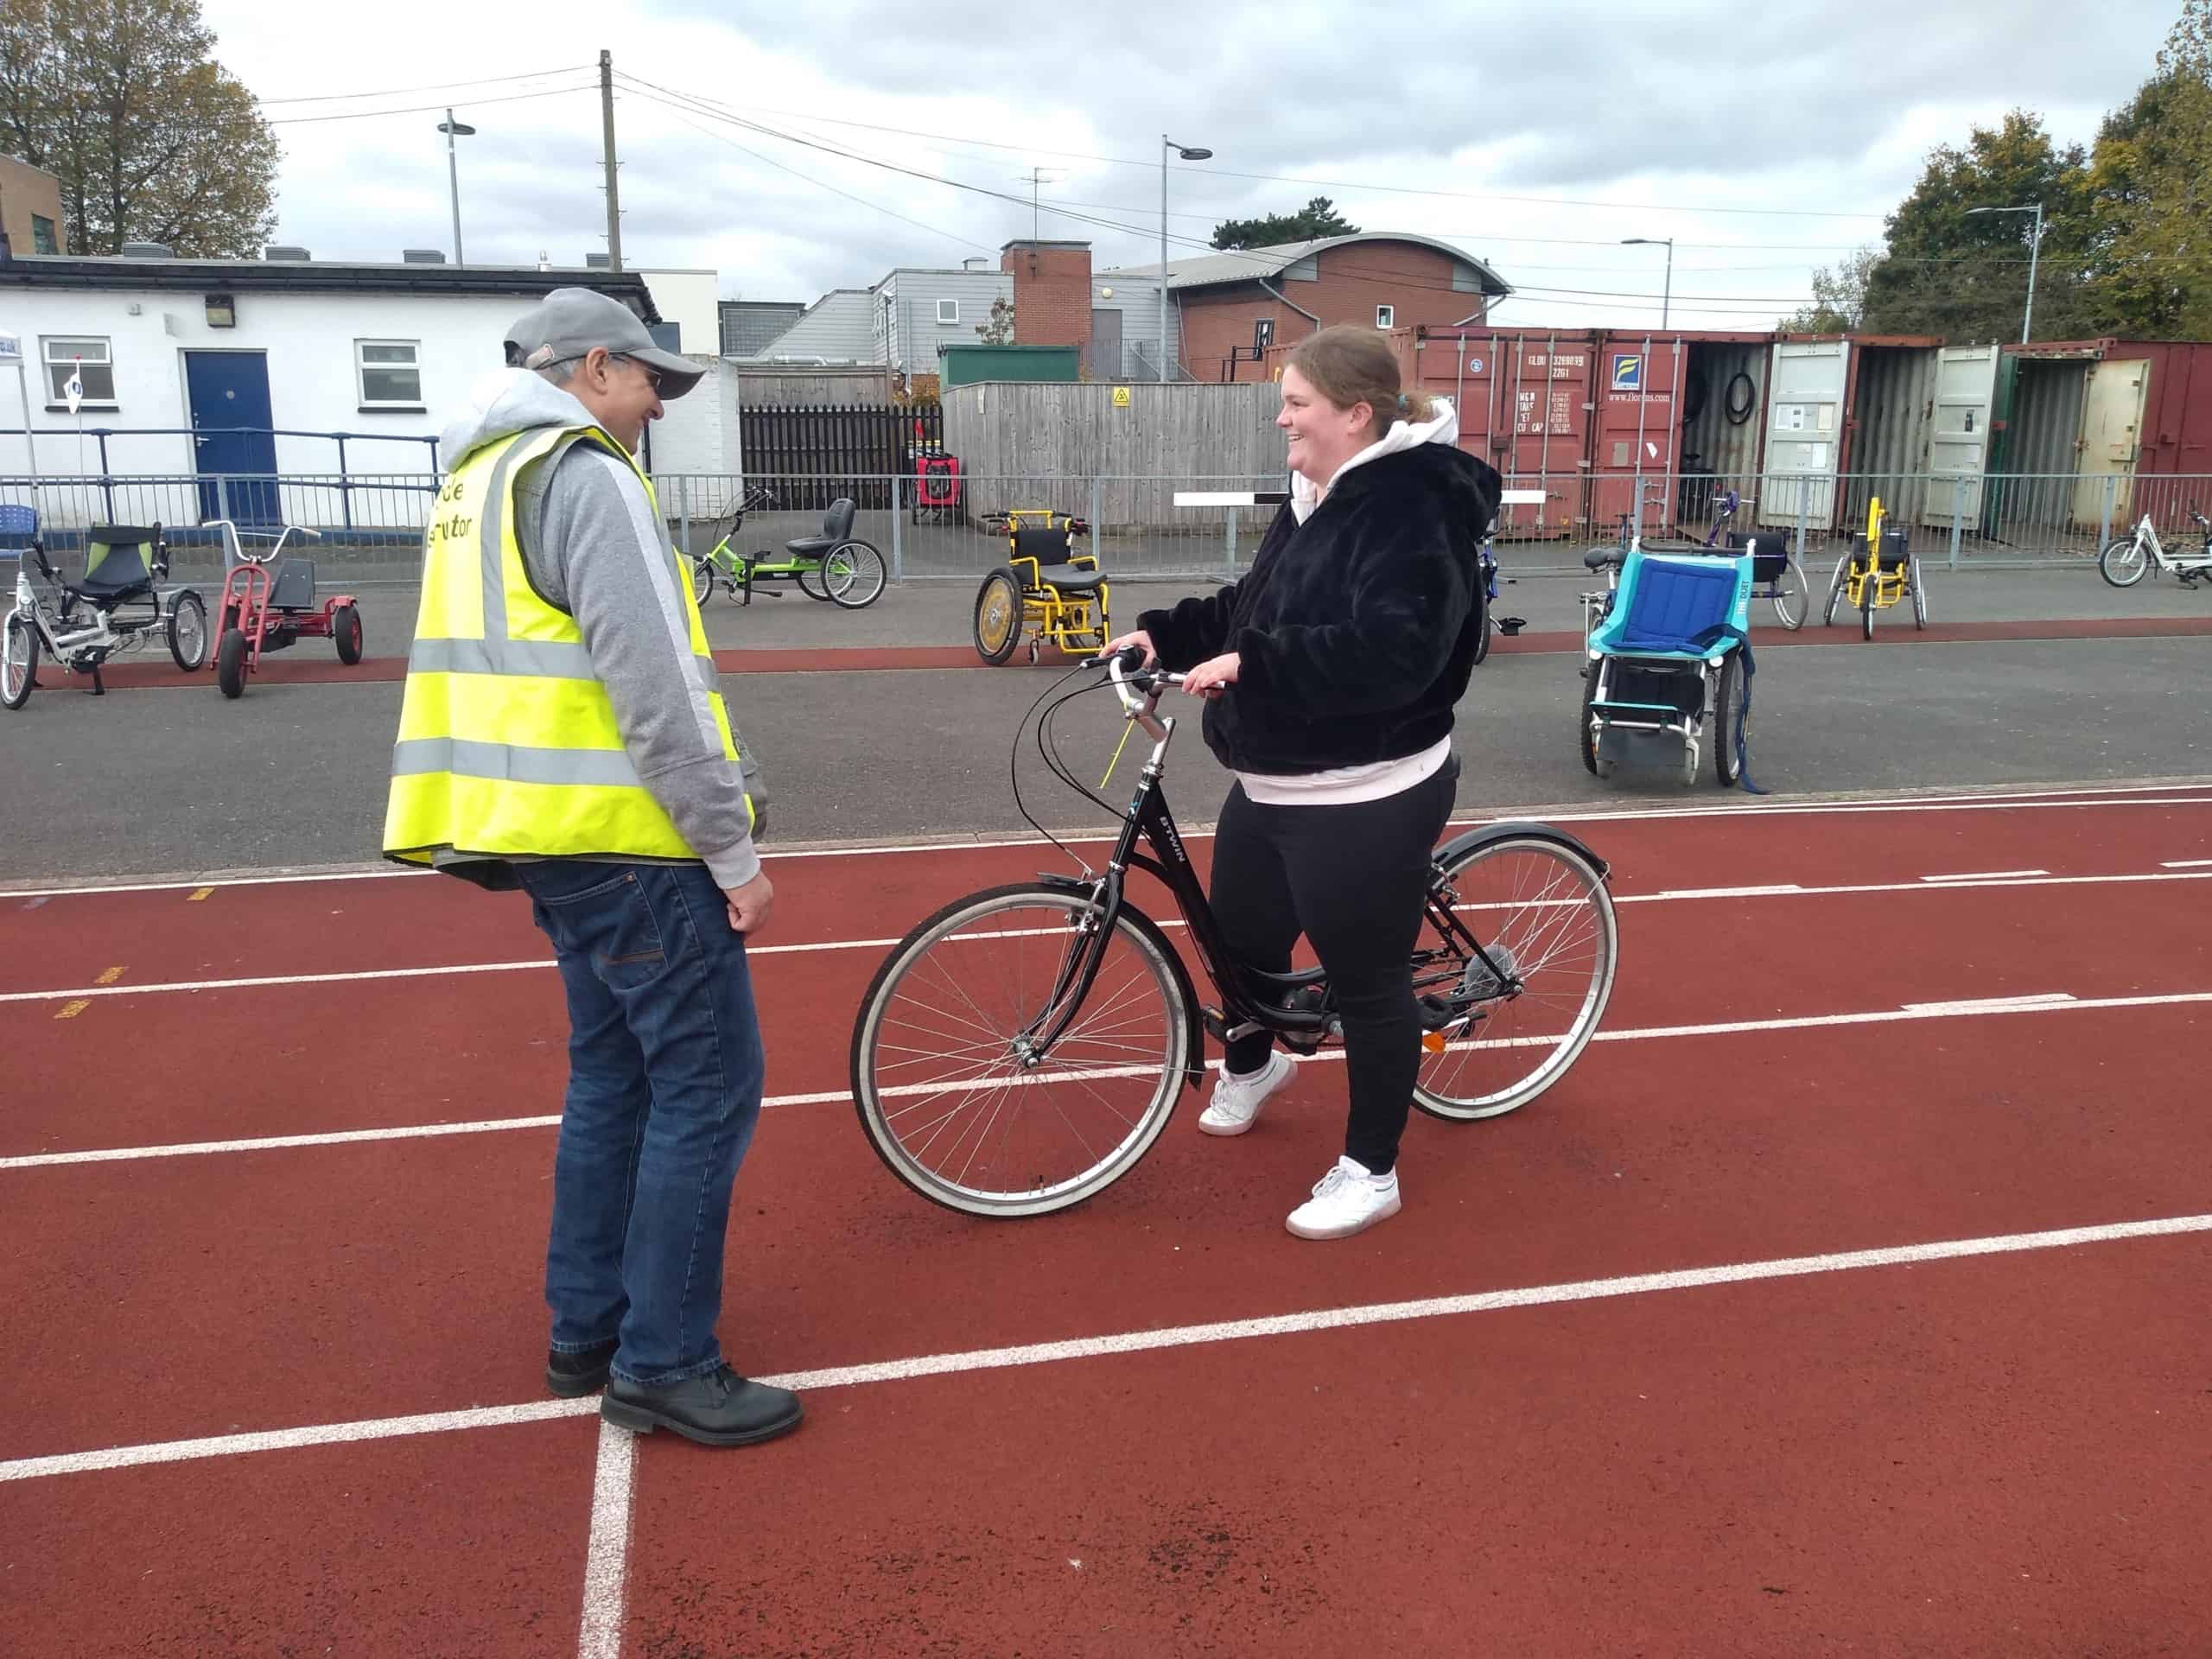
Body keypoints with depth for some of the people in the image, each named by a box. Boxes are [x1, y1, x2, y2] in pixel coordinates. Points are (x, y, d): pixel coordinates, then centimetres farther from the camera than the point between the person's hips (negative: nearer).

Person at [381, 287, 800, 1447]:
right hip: (628, 838, -10)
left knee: (615, 1073, 18)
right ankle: (664, 1364, 6)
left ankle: (588, 1330, 26)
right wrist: (733, 849, -15)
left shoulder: (479, 479, 17)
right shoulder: (585, 475, -14)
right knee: (707, 1086, -2)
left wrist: (530, 832, 23)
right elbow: (654, 687, -21)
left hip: (553, 832, 10)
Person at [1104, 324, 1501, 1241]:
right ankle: (1250, 1067, 54)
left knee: (1368, 983, 5)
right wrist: (1165, 633, 6)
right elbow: (1251, 607, 20)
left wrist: (1253, 665, -35)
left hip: (1365, 805, -10)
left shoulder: (1412, 510, -20)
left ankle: (1369, 1171, 23)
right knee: (1239, 940, 24)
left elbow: (1391, 650, -33)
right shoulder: (1314, 500, 10)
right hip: (1269, 788, 10)